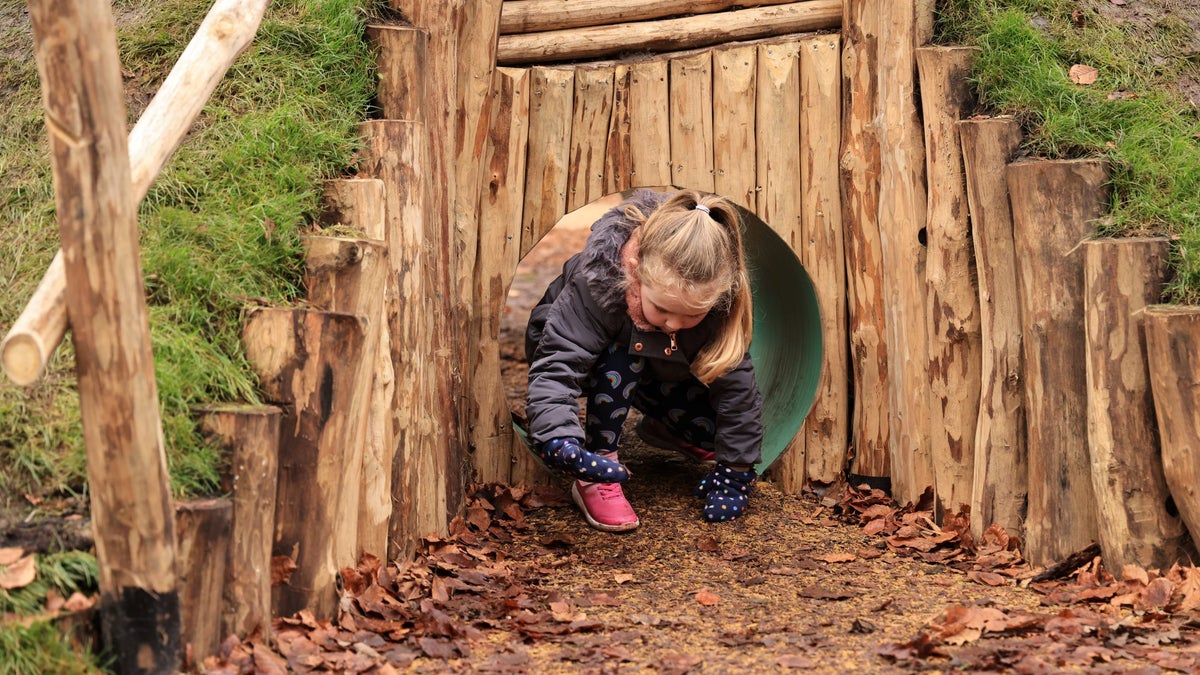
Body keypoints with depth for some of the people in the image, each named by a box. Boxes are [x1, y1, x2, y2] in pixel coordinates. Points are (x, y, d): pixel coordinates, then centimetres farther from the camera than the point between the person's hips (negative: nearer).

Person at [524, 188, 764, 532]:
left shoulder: (719, 296, -33)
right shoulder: (597, 278, -42)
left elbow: (735, 381, -25)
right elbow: (557, 364, -45)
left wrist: (735, 471, -22)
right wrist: (558, 438, -62)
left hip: (661, 371, 4)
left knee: (713, 424, -16)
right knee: (623, 351, -36)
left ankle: (662, 427, 18)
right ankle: (595, 476, -26)